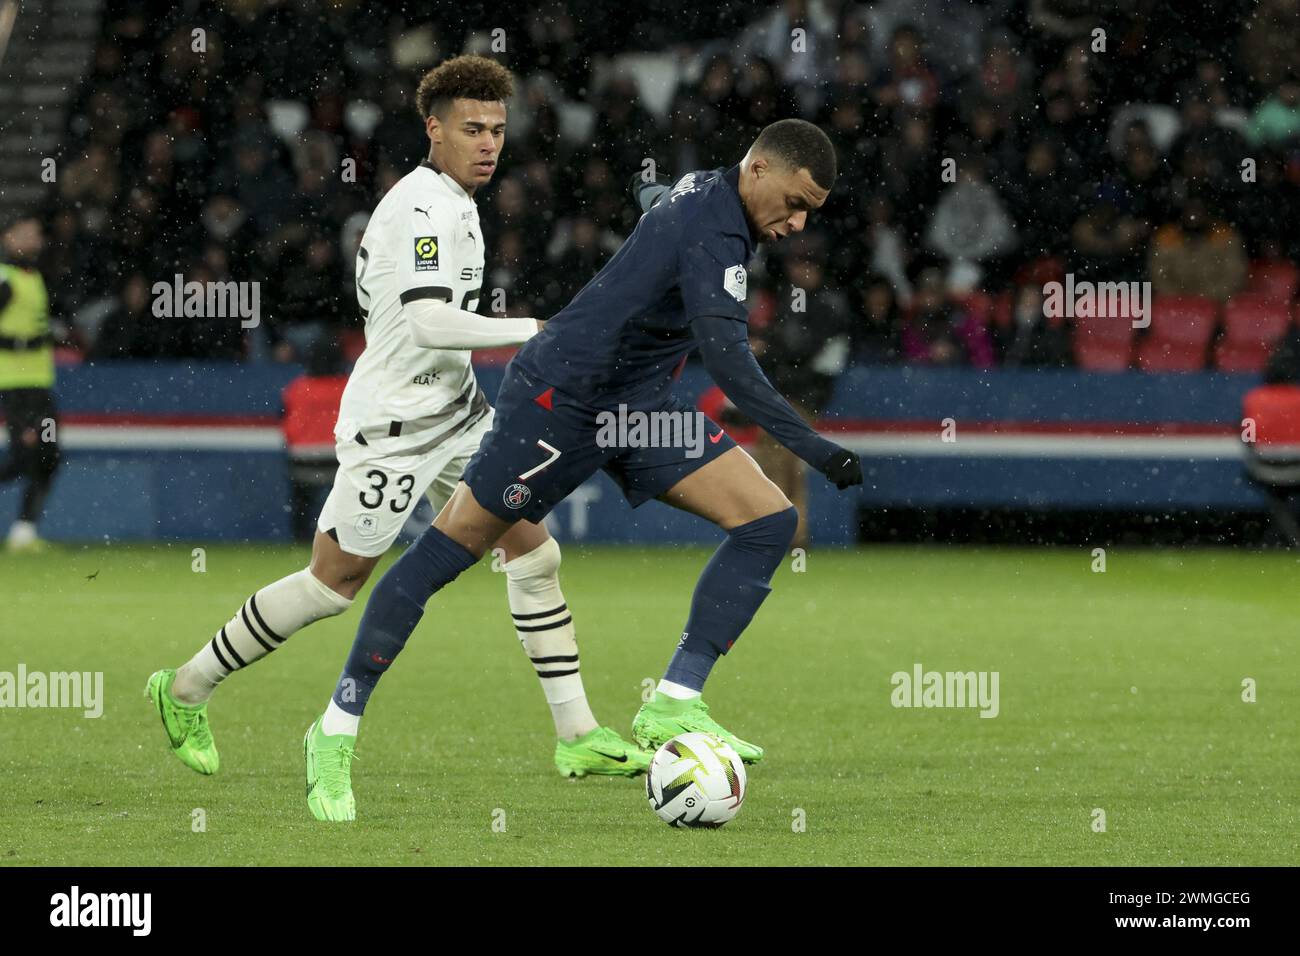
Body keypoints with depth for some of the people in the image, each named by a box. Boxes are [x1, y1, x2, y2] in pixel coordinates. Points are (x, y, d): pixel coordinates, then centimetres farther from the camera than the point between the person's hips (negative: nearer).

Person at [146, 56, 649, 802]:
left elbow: (370, 293, 24)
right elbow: (430, 322, -32)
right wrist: (534, 332, -29)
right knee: (335, 582, -3)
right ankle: (187, 690, 14)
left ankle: (578, 736, 2)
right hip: (394, 424, -10)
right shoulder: (427, 209, -20)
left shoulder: (448, 200, 12)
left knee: (535, 551, 0)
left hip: (453, 411, 10)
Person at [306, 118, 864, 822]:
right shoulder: (714, 234, -24)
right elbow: (727, 357, -35)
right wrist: (807, 445, -38)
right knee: (449, 547, -4)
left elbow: (652, 196, 29)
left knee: (769, 521, -6)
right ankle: (337, 729, 7)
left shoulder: (704, 190, 5)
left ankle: (672, 707, -8)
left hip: (640, 406, 10)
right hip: (560, 395, -10)